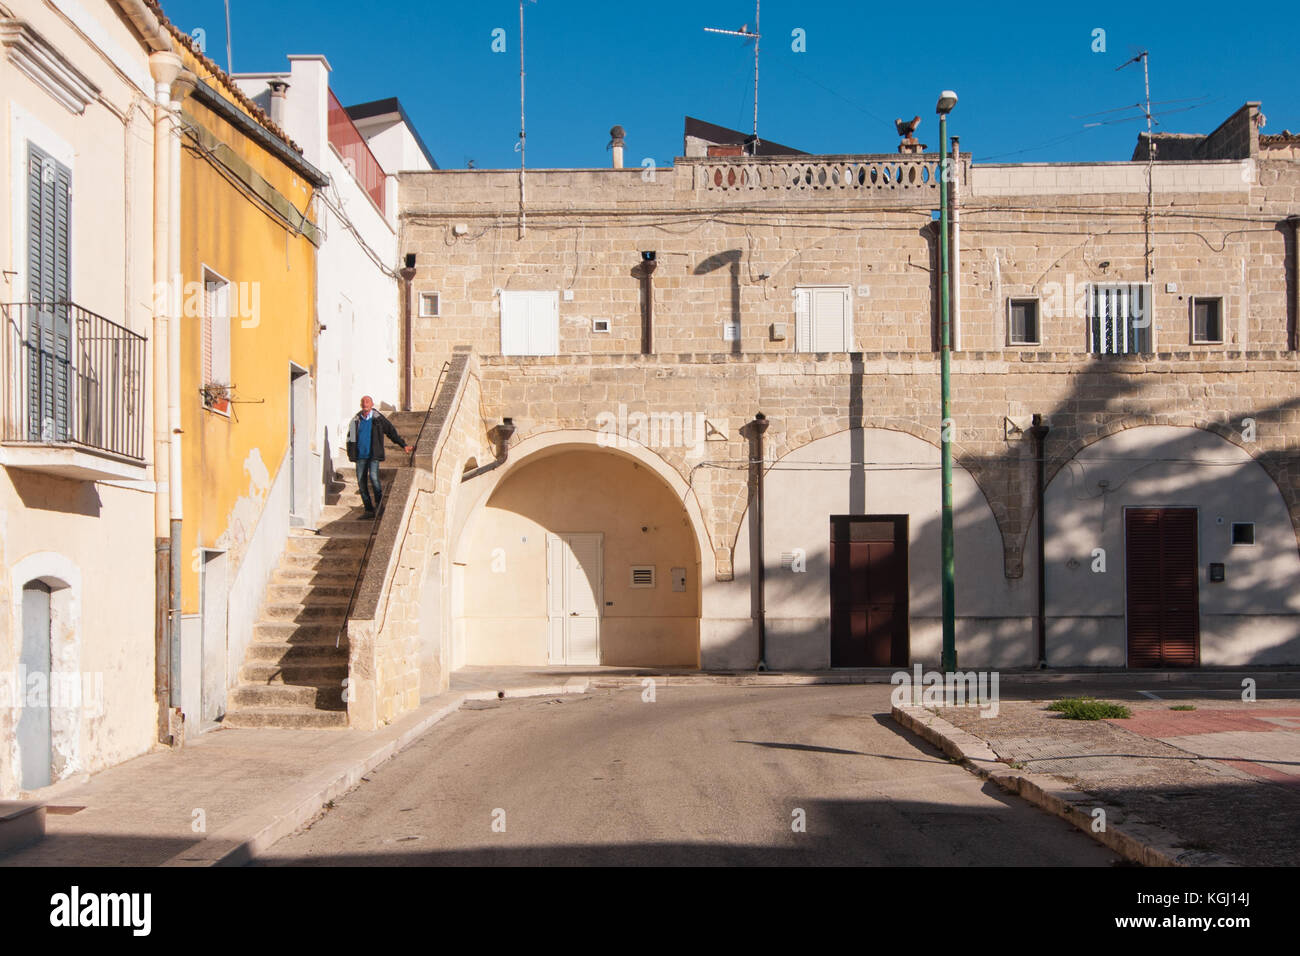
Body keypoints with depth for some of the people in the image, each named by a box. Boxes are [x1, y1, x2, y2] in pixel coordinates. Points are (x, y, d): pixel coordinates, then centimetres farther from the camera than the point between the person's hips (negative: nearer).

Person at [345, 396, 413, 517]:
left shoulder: (378, 419, 1)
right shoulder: (356, 420, 9)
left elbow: (392, 432, 8)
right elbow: (350, 437, 19)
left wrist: (404, 445, 9)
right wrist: (350, 453, 12)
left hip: (374, 455, -3)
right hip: (360, 456, 3)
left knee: (373, 476, -21)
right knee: (361, 481, 1)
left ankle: (379, 504, -5)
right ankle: (369, 509, 10)